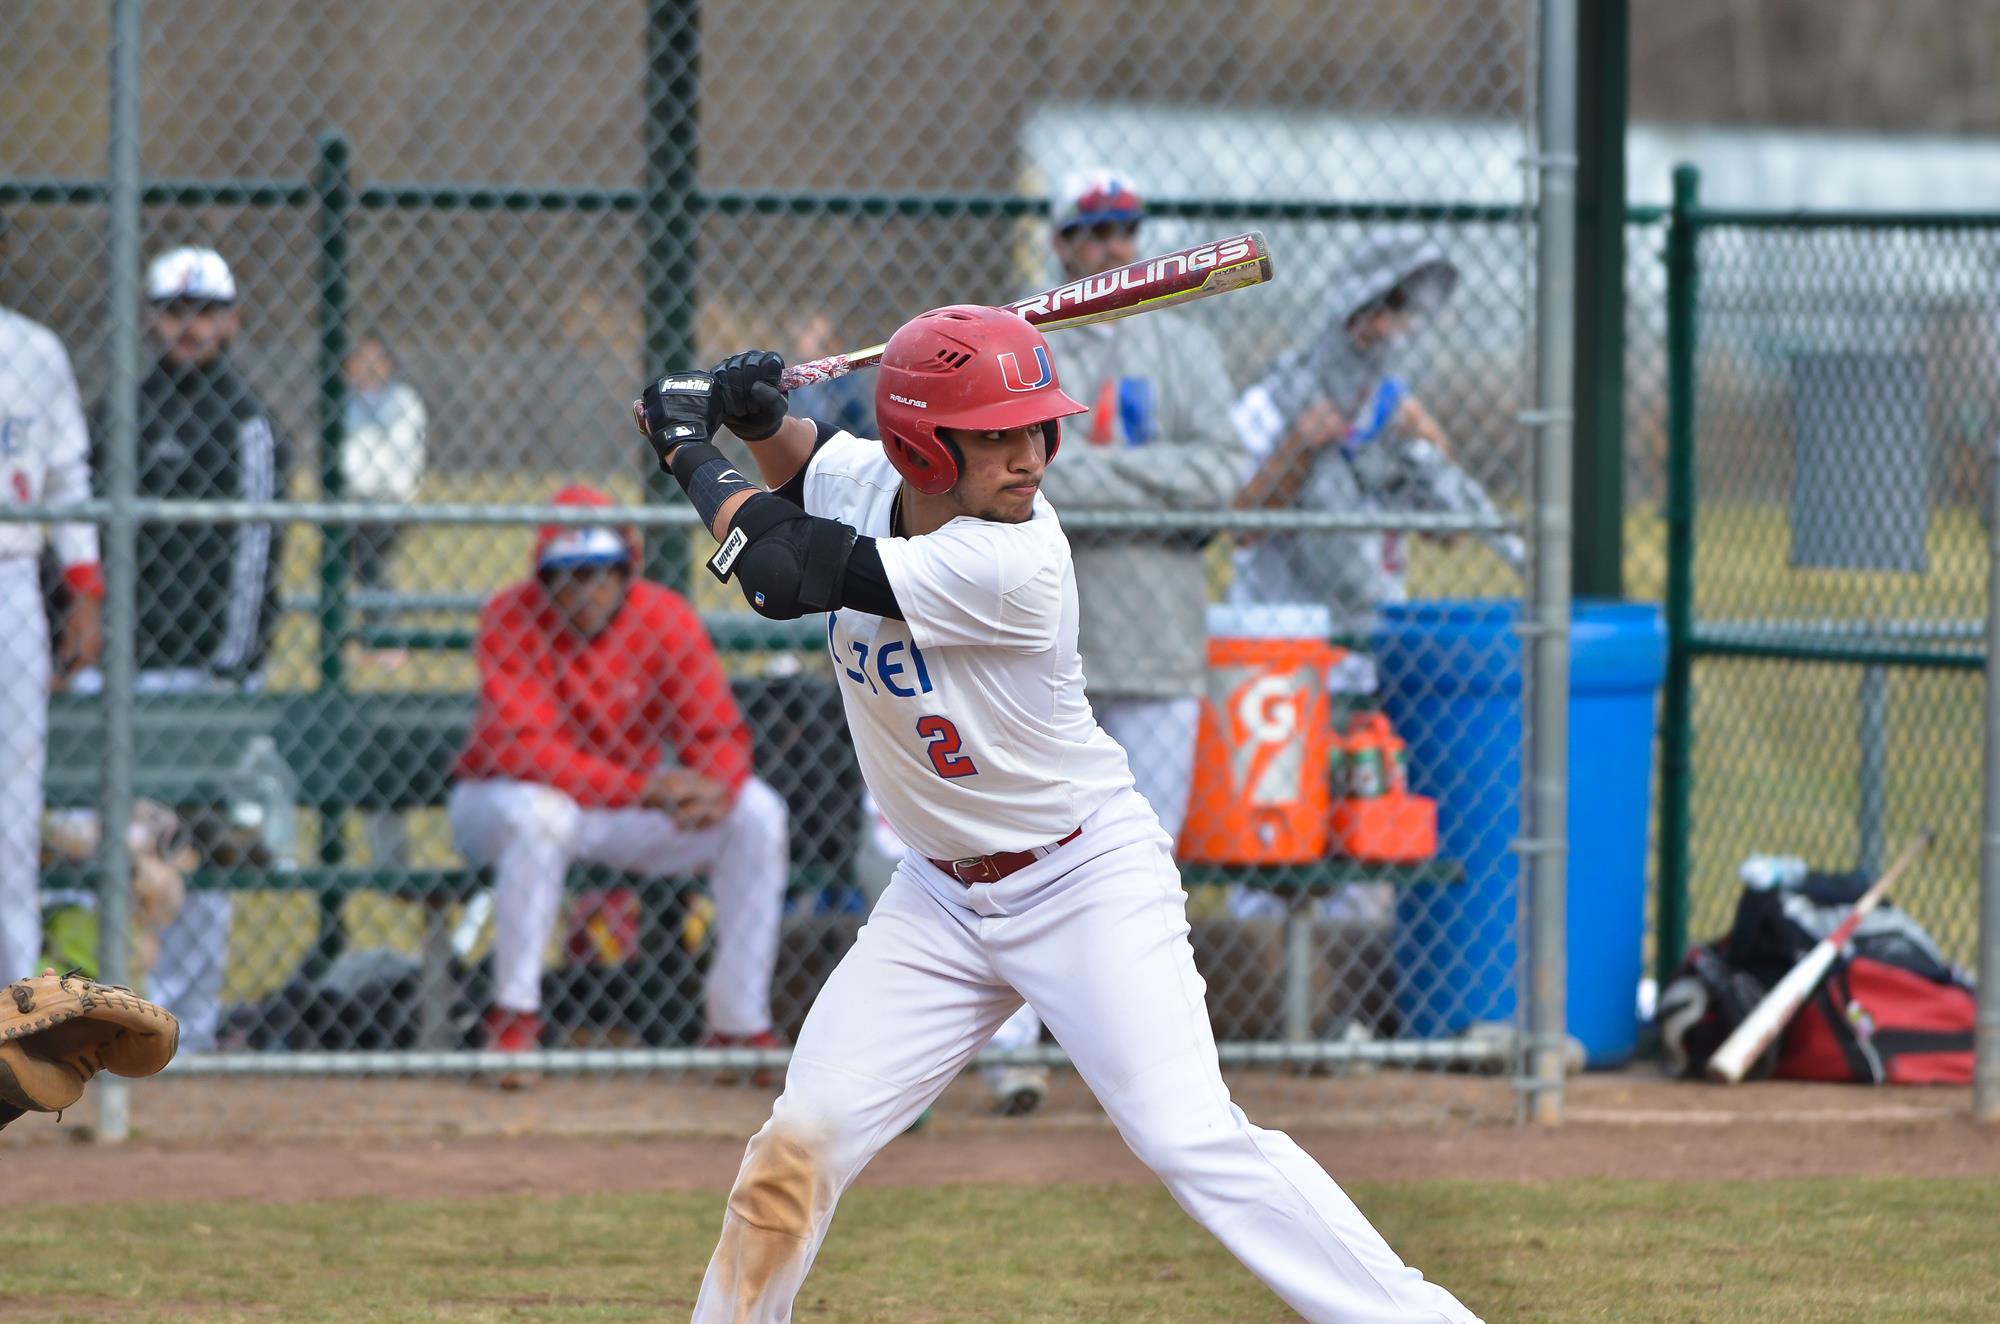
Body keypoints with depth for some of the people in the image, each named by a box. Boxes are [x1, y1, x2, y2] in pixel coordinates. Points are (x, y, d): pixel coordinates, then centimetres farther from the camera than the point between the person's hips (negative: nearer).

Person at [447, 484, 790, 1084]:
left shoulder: (665, 619, -11)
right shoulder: (511, 619, -21)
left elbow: (720, 734, -13)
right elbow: (522, 748, -30)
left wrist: (716, 788, -39)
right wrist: (643, 787, -39)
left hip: (627, 811, 4)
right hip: (497, 801, -4)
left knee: (757, 814, -15)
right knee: (538, 811, -39)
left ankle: (739, 1028, -12)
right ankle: (513, 1017, -29)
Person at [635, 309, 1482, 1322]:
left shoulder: (1016, 564, -29)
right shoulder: (866, 479, -7)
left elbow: (782, 572, -28)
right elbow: (804, 465, 21)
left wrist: (692, 454, -12)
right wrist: (754, 418, -2)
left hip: (1090, 881, -7)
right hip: (943, 894, 7)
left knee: (1193, 1141, -19)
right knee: (801, 1142, 0)